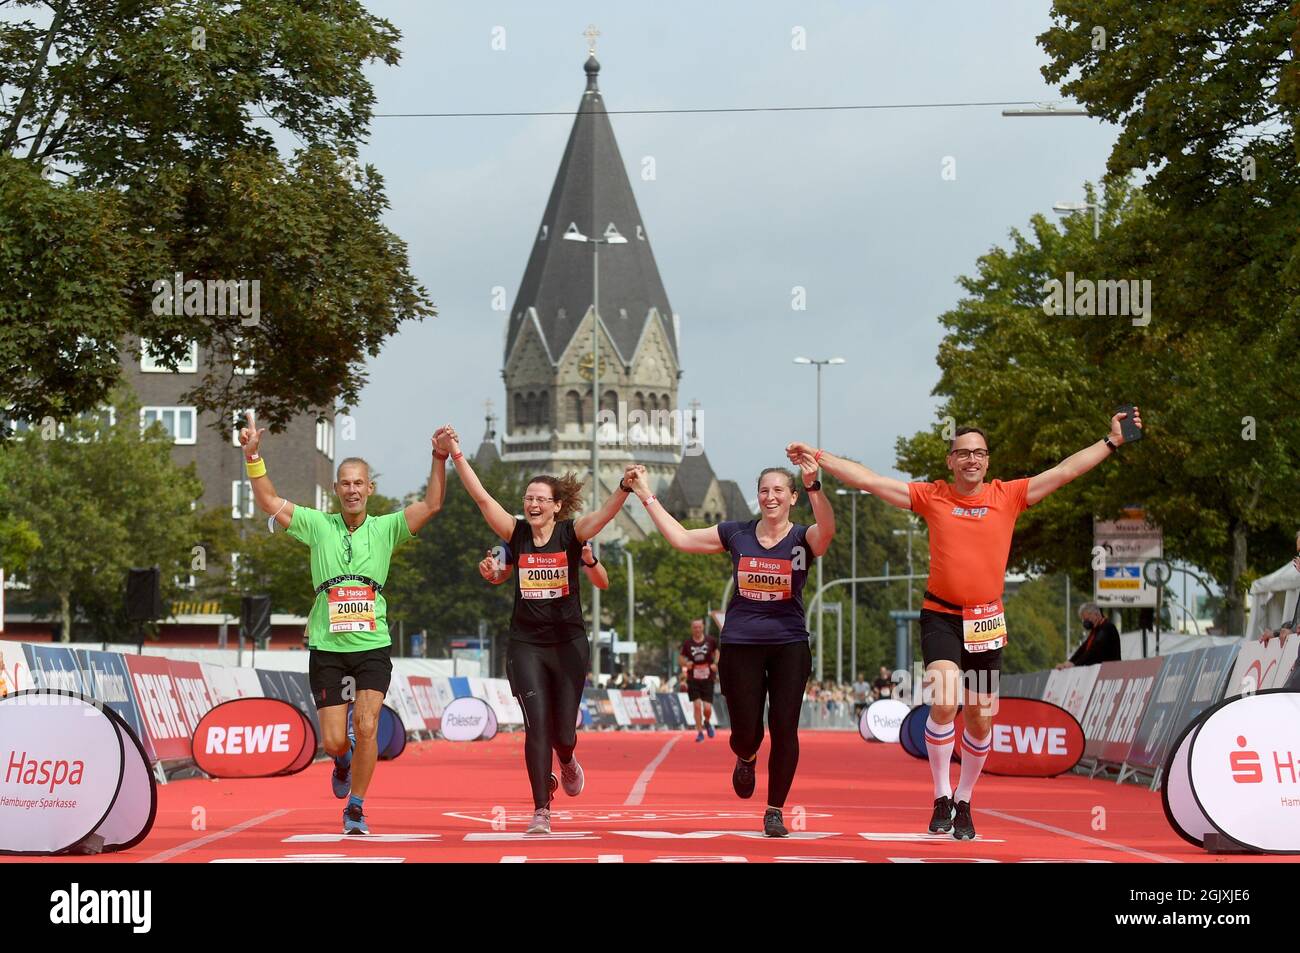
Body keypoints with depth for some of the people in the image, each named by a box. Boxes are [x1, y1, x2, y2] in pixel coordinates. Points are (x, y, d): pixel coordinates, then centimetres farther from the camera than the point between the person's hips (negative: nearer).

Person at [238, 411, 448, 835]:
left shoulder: (385, 529, 3)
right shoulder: (318, 525, 3)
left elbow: (431, 504, -5)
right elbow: (269, 502, 2)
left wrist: (440, 459, -16)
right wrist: (253, 456, -9)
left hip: (373, 646, 0)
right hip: (327, 647, 0)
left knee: (366, 728, -15)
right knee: (335, 742, -1)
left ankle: (356, 808, 3)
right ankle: (344, 760, 38)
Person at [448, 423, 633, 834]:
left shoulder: (571, 534, -5)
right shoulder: (516, 533, -1)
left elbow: (606, 512, -22)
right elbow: (482, 497, -9)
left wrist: (626, 488, -42)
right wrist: (456, 455, -19)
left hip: (569, 643, 0)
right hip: (525, 643, 0)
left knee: (562, 729, 6)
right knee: (536, 726, -10)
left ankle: (567, 762, 43)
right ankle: (541, 811, -6)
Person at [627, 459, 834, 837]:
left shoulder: (803, 539, -3)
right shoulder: (737, 534, 5)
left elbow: (827, 529, -27)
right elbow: (680, 538, 11)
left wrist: (814, 486, -44)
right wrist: (646, 496, 9)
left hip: (789, 646, -1)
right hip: (740, 645, 1)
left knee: (784, 728, -6)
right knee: (746, 731, 0)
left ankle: (775, 812, 8)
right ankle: (746, 759, 39)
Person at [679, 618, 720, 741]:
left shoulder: (710, 641, -3)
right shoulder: (687, 643, -4)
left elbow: (716, 652, 14)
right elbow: (680, 657, 6)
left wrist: (715, 664, -3)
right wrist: (686, 663, -15)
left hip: (708, 679, 0)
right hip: (693, 680, 0)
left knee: (707, 708, -5)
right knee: (697, 705, -9)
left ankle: (707, 722, 30)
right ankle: (699, 732, 5)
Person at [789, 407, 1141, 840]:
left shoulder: (1008, 496, 1)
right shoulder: (931, 497, 0)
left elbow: (1066, 470, 4)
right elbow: (867, 479, 0)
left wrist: (1112, 442, 2)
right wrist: (818, 457, -4)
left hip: (986, 621, 2)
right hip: (941, 617, -2)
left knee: (980, 720, 8)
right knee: (944, 703, -22)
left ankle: (963, 803, 28)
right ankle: (942, 798, -8)